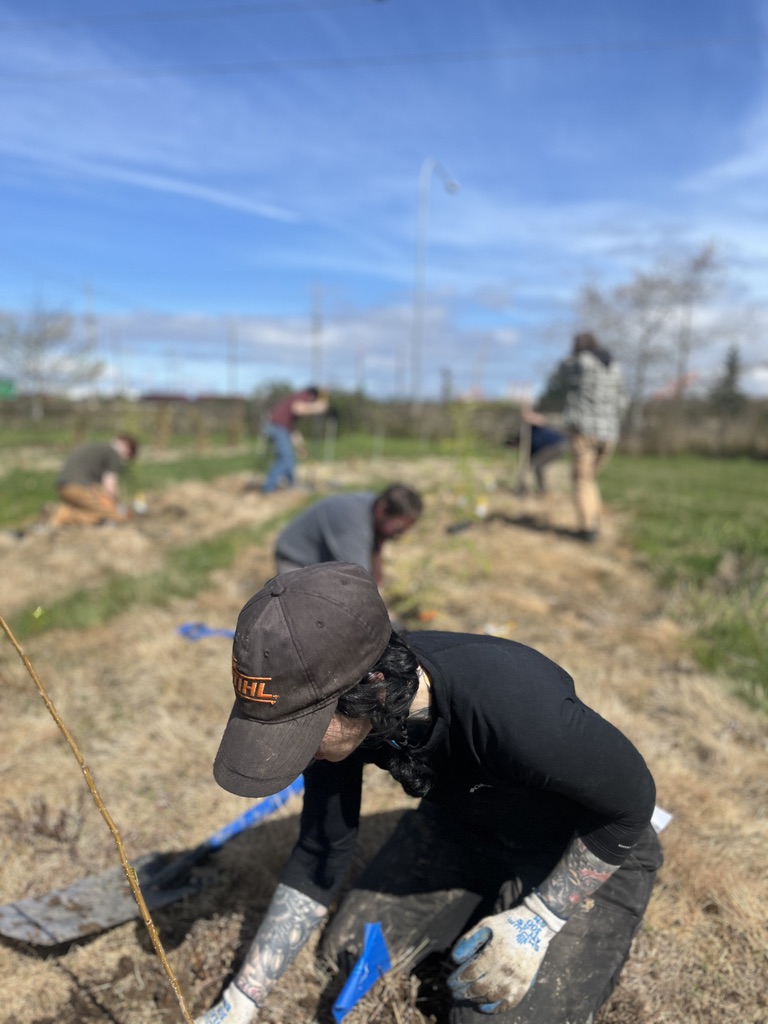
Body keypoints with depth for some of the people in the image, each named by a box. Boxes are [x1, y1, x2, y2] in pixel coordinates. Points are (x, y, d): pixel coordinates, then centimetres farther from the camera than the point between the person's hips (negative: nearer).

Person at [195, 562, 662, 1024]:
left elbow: (633, 800, -25)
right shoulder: (342, 712, -23)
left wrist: (540, 919, -22)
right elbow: (320, 856, -8)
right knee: (350, 946, 8)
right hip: (463, 824, 5)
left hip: (591, 851, -5)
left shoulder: (512, 704, -45)